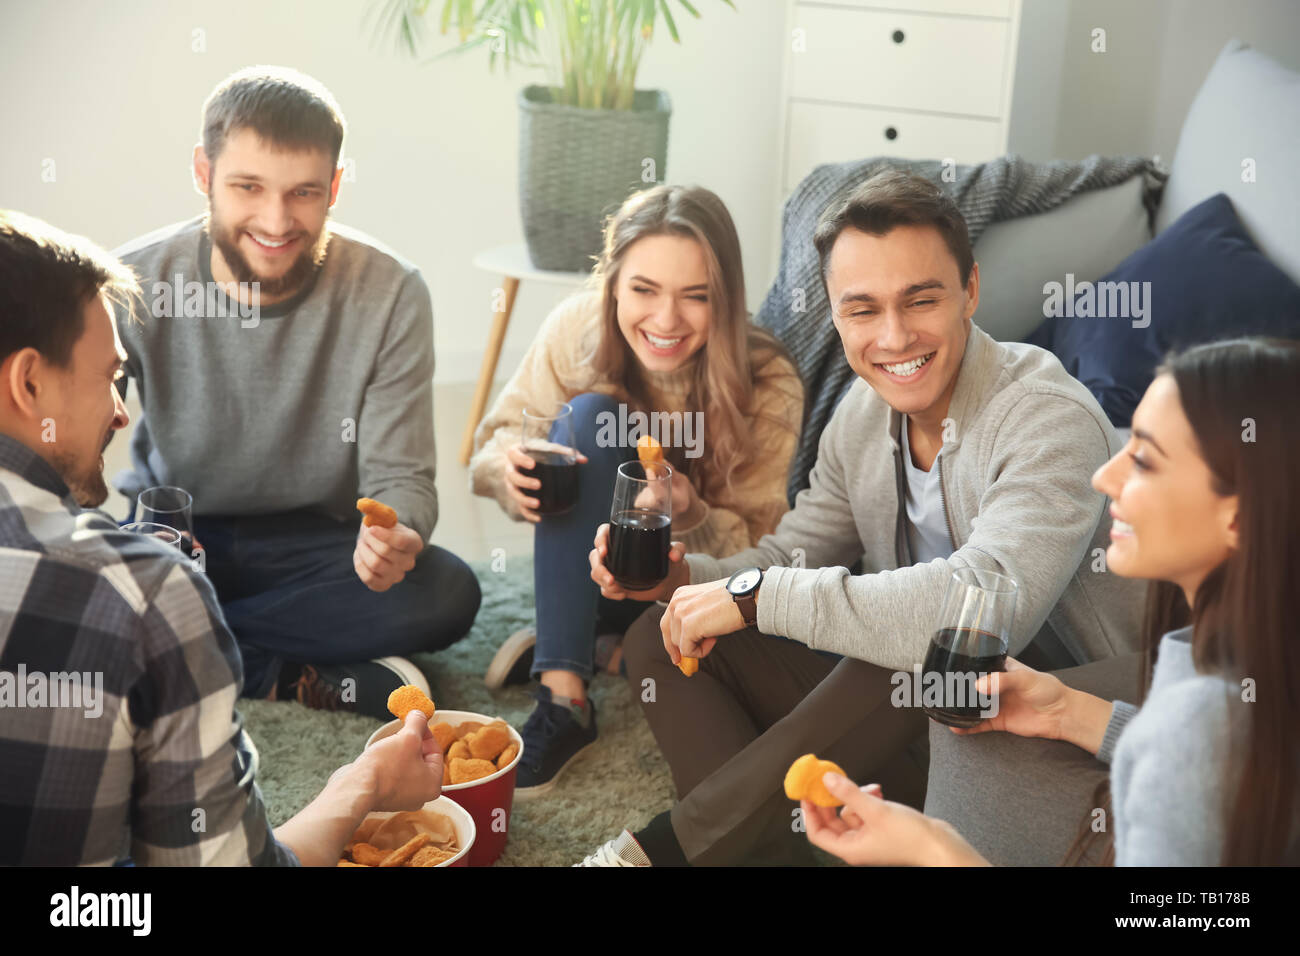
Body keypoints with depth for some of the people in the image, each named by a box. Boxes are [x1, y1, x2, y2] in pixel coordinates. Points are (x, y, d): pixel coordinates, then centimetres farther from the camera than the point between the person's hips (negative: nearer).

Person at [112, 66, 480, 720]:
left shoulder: (390, 294, -15)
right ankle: (295, 681, -17)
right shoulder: (133, 283, -13)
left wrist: (391, 536, -38)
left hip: (311, 541, 1)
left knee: (447, 595, -28)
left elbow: (397, 475, -13)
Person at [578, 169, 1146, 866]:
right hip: (904, 714, 7)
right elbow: (794, 554, 13)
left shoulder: (1048, 420, -23)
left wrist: (755, 594, -31)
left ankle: (672, 844, -24)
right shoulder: (862, 415, 2)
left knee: (935, 650, -39)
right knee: (659, 639, -1)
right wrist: (680, 575, -9)